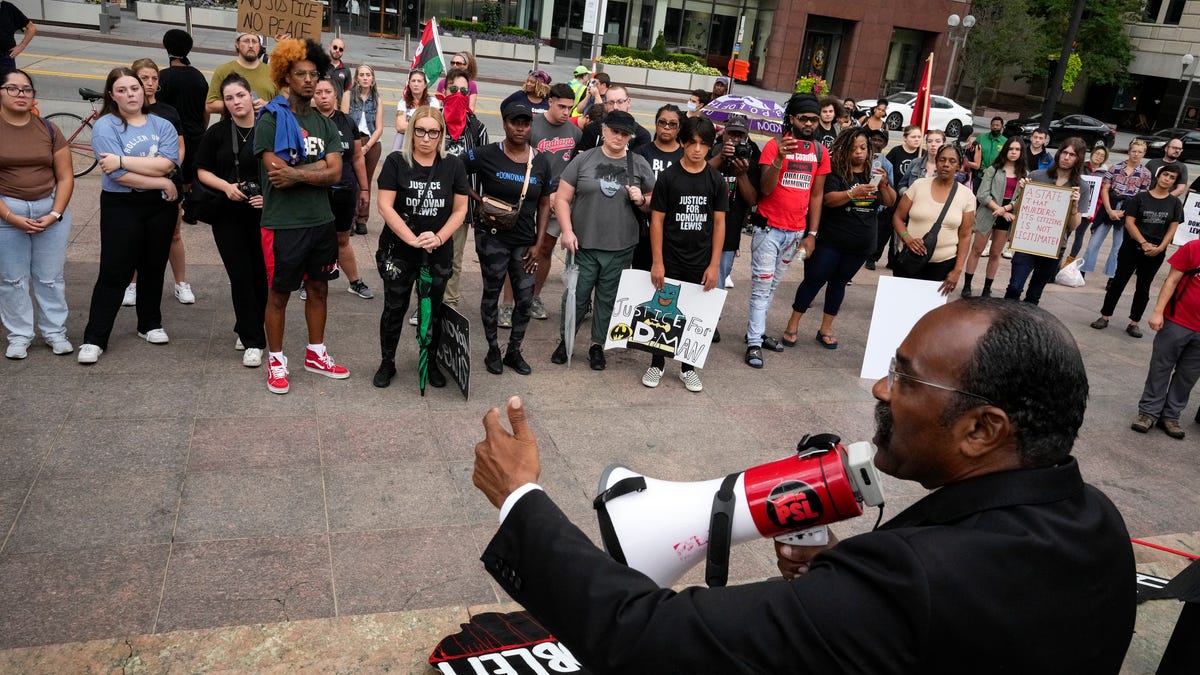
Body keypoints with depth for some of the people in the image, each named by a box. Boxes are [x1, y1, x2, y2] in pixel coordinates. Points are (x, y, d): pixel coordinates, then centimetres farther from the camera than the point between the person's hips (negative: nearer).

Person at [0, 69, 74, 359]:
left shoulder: (48, 129, 5)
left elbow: (65, 177, 4)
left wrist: (55, 214, -8)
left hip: (51, 210, 1)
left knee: (51, 277, 6)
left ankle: (55, 332, 18)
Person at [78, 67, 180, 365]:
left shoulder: (162, 125, 4)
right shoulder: (105, 126, -6)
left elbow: (166, 164, -14)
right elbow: (119, 175, -18)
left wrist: (122, 160, -20)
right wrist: (162, 183, -14)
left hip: (161, 205, 4)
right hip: (121, 206, -3)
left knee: (154, 267, 14)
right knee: (114, 272, -4)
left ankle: (150, 324, 31)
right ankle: (94, 339, 3)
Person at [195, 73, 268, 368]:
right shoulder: (217, 133, 5)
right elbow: (202, 171, 8)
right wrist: (226, 186, -10)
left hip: (263, 215, -1)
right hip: (228, 216, 1)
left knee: (261, 276, 4)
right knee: (240, 276, -2)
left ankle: (247, 330, 25)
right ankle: (252, 341, 5)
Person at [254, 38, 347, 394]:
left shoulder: (325, 124, 9)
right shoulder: (271, 119, -7)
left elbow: (335, 174, -4)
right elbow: (275, 171, -18)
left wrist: (296, 173, -16)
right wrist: (317, 167, -11)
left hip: (321, 220, 5)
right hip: (283, 223, -5)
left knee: (319, 288, 14)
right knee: (279, 294, 5)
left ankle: (315, 353, 29)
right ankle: (276, 361, 19)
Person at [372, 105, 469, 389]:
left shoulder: (453, 166, 0)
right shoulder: (396, 162, -7)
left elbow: (460, 210, 1)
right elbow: (385, 206, -11)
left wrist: (438, 238, -14)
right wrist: (413, 239, -19)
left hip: (440, 253, 2)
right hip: (398, 251, -2)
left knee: (433, 309, 12)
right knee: (395, 307, 8)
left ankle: (431, 362, 28)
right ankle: (387, 363, 23)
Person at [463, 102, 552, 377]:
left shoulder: (541, 162, 1)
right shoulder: (487, 155, -9)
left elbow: (544, 204, 7)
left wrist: (538, 244, 2)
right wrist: (479, 200, -12)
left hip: (525, 241, 3)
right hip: (493, 237, -3)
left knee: (525, 298, 6)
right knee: (492, 294, 8)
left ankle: (514, 351, 24)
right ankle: (493, 351, 24)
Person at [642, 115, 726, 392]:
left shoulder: (717, 181, 1)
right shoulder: (668, 177, -5)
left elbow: (719, 223, 2)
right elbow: (656, 220, -4)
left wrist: (714, 265, -3)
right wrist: (657, 262, -9)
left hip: (701, 263, 2)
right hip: (670, 261, -1)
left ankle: (688, 367, 23)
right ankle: (657, 364, 22)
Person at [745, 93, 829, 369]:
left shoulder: (821, 152, 5)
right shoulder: (775, 145, -8)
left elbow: (817, 196, 9)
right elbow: (765, 189, -15)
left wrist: (811, 234, 5)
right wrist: (779, 158, -30)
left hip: (796, 232, 4)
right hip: (769, 229, -4)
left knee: (772, 286, 14)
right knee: (761, 286, -1)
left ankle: (756, 331, 25)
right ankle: (754, 343, 3)